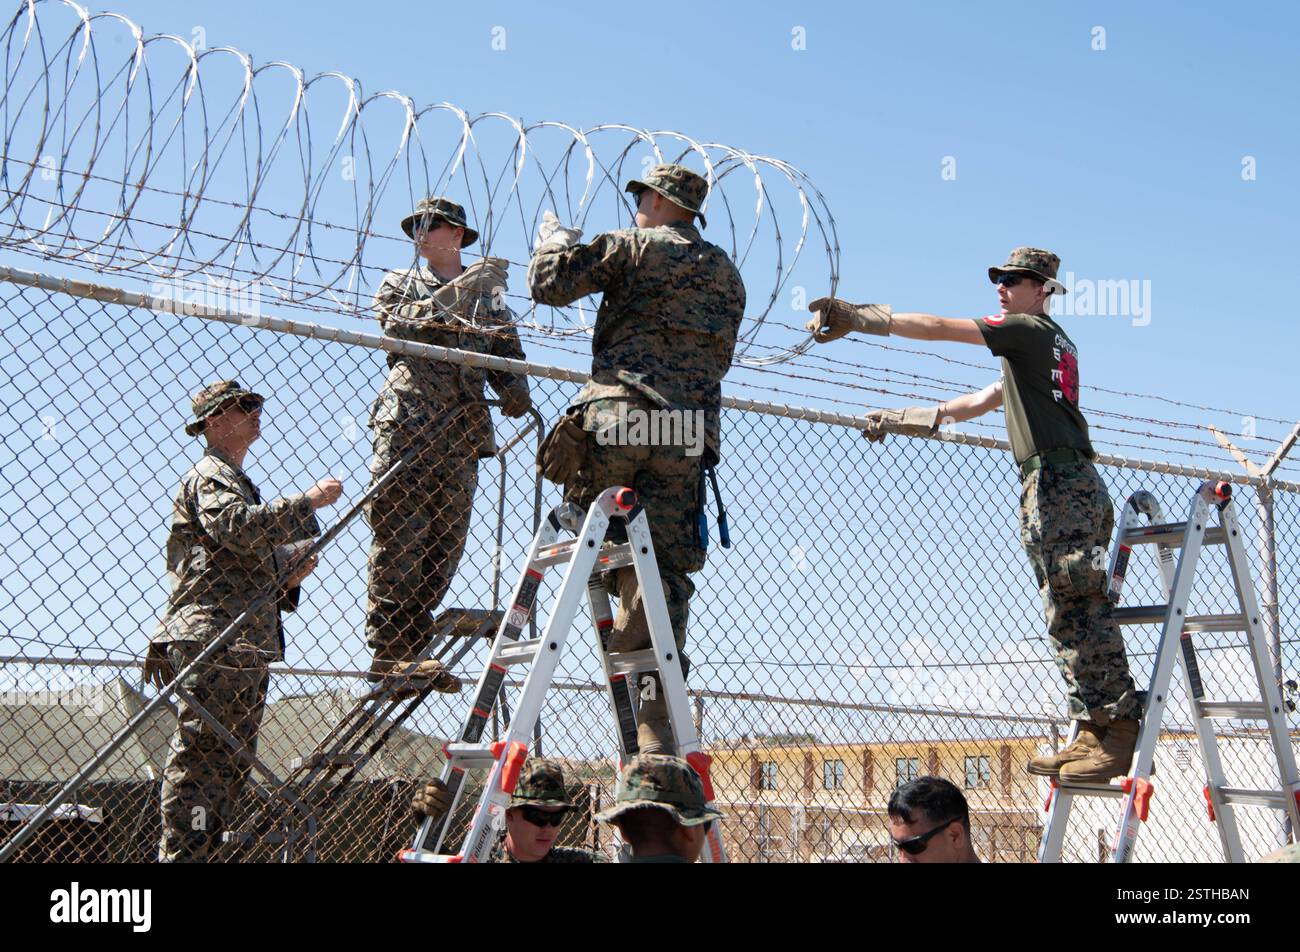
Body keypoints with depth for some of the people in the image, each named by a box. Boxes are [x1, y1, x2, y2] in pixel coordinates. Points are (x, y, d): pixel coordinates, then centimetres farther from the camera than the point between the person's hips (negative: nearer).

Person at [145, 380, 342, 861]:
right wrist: (308, 501, -20)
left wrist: (288, 575, 14)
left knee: (232, 761, 8)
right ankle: (180, 855, -13)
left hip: (245, 647, 10)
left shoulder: (237, 481, 31)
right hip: (212, 640, -10)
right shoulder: (209, 476, 0)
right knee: (200, 755, -13)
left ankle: (199, 853, 11)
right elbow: (238, 526, -22)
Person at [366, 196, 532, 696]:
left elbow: (508, 354, 14)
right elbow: (398, 326, -3)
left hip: (464, 430, 3)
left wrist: (515, 392, -8)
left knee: (445, 546, -1)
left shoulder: (489, 295, 24)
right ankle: (387, 651, -8)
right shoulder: (399, 284, 19)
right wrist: (459, 291, -13)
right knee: (399, 541, -10)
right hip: (406, 424, -3)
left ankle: (409, 654, 3)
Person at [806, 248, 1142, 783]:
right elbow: (980, 403, 32)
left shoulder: (1031, 331, -1)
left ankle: (1118, 732, -16)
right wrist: (906, 418, 30)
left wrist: (864, 319, -7)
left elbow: (940, 329, -8)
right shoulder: (1054, 343, 28)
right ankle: (1095, 734, 5)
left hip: (1060, 481, -10)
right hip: (1059, 488, 10)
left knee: (1082, 611, -14)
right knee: (1068, 617, 6)